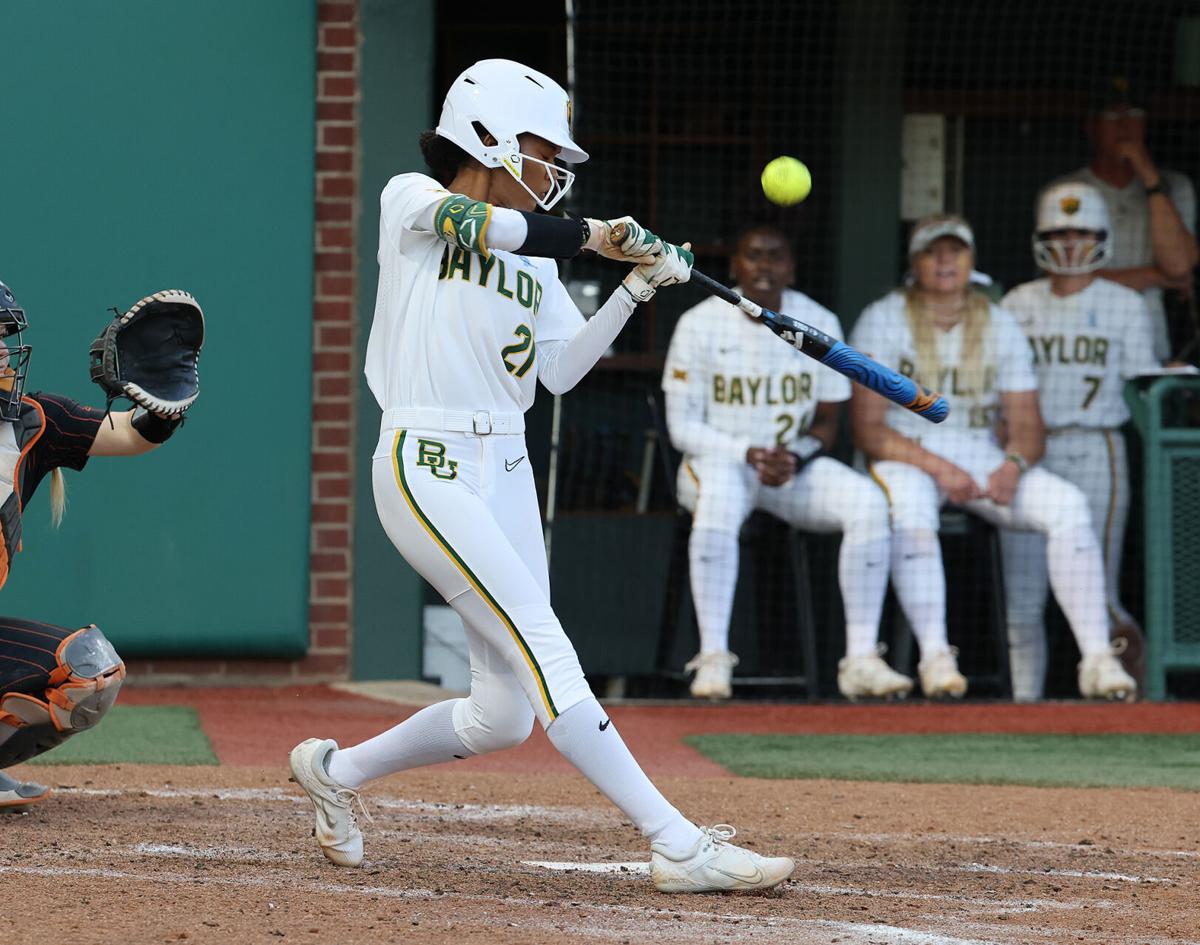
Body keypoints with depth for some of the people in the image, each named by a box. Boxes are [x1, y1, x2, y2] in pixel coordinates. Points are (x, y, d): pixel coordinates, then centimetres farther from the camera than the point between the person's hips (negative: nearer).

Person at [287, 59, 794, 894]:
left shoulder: (535, 257, 18)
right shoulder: (412, 200, 0)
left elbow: (559, 371, 7)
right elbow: (485, 223, -22)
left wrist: (636, 289, -3)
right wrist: (598, 235, -14)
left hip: (506, 472, 8)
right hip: (427, 469, -8)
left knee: (505, 715, 5)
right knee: (550, 659, -16)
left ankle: (337, 769, 27)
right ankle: (679, 847, -21)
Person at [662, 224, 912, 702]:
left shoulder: (820, 325, 1)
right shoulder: (700, 325, -7)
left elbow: (827, 422, 5)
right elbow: (682, 428, -8)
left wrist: (793, 458, -16)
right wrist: (748, 454, -23)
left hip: (796, 462, 3)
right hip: (718, 459, -3)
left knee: (868, 501, -25)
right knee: (720, 494, -39)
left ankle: (861, 659, -22)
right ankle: (713, 658, -37)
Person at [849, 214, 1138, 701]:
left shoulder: (1000, 326, 10)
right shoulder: (882, 320, -1)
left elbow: (1026, 424, 6)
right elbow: (868, 428, -9)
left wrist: (1014, 464, -18)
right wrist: (937, 467, -23)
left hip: (984, 457, 3)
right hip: (905, 457, -3)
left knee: (1068, 504, -22)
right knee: (908, 507, -39)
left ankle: (1096, 659, -26)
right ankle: (934, 657, -42)